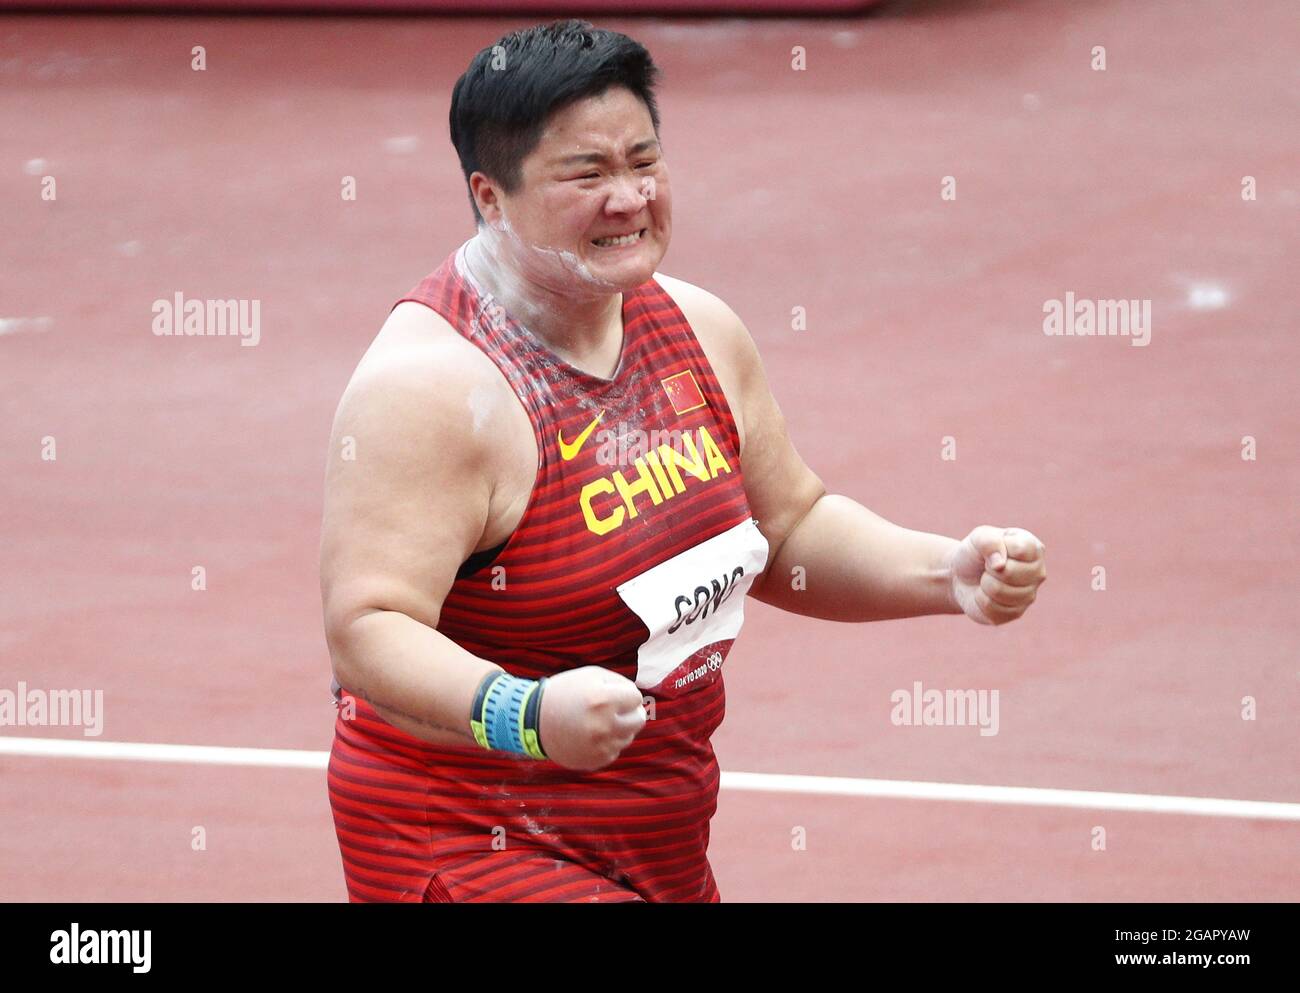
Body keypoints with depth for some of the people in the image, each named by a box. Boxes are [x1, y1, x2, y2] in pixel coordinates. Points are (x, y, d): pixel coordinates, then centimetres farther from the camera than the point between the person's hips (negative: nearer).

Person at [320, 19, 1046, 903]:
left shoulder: (697, 330, 5)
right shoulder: (430, 386, -21)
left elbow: (792, 527, 19)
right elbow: (367, 627, -28)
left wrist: (949, 574, 3)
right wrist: (528, 715, -44)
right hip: (477, 858, -8)